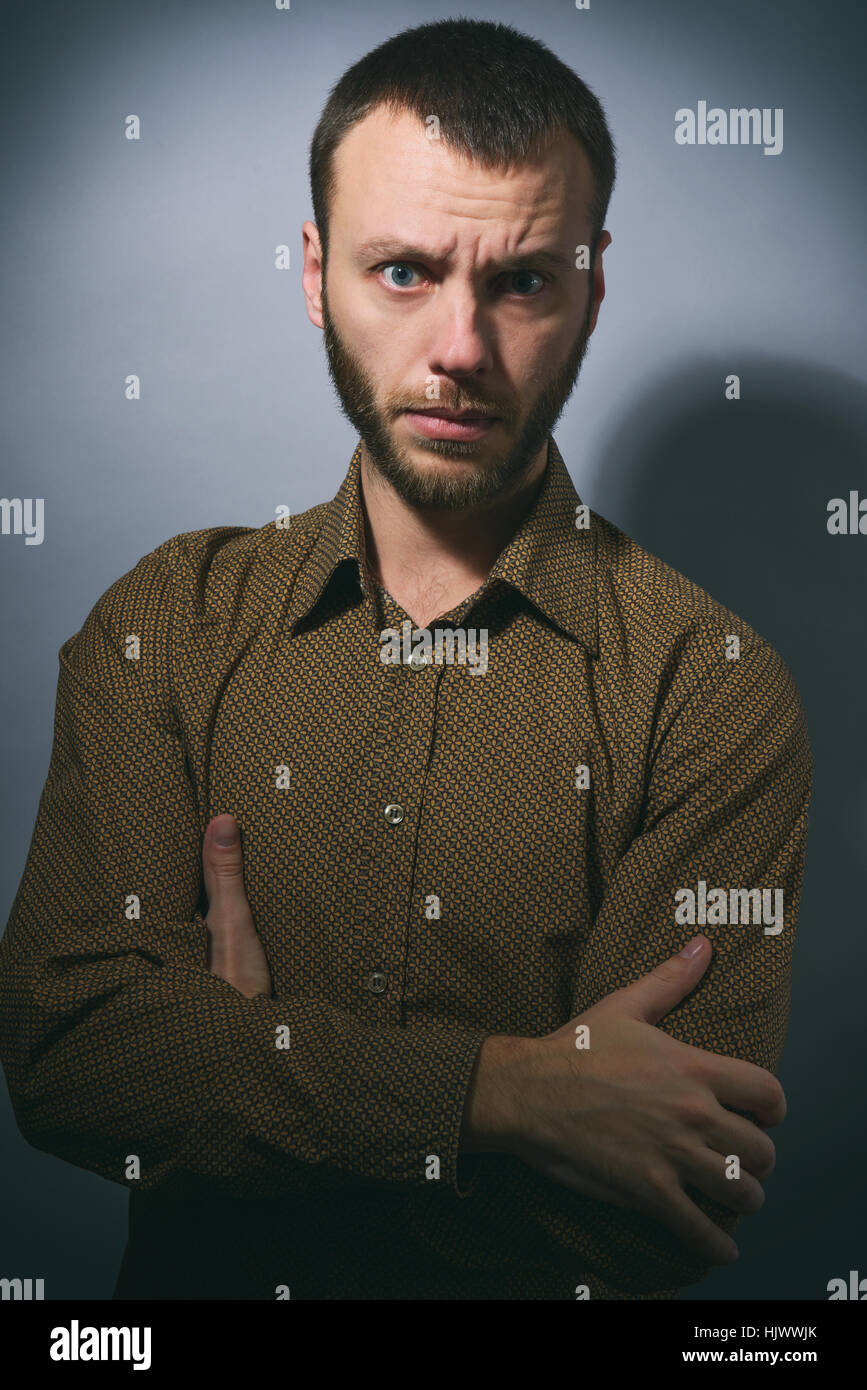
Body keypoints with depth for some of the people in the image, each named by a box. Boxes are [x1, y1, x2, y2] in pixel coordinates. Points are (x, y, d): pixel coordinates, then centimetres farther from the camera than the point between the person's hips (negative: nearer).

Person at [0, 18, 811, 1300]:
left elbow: (675, 1215, -12)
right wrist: (495, 1092, -18)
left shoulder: (715, 692, -8)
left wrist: (241, 1052, -11)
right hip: (200, 1284, 2)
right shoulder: (164, 625, 1)